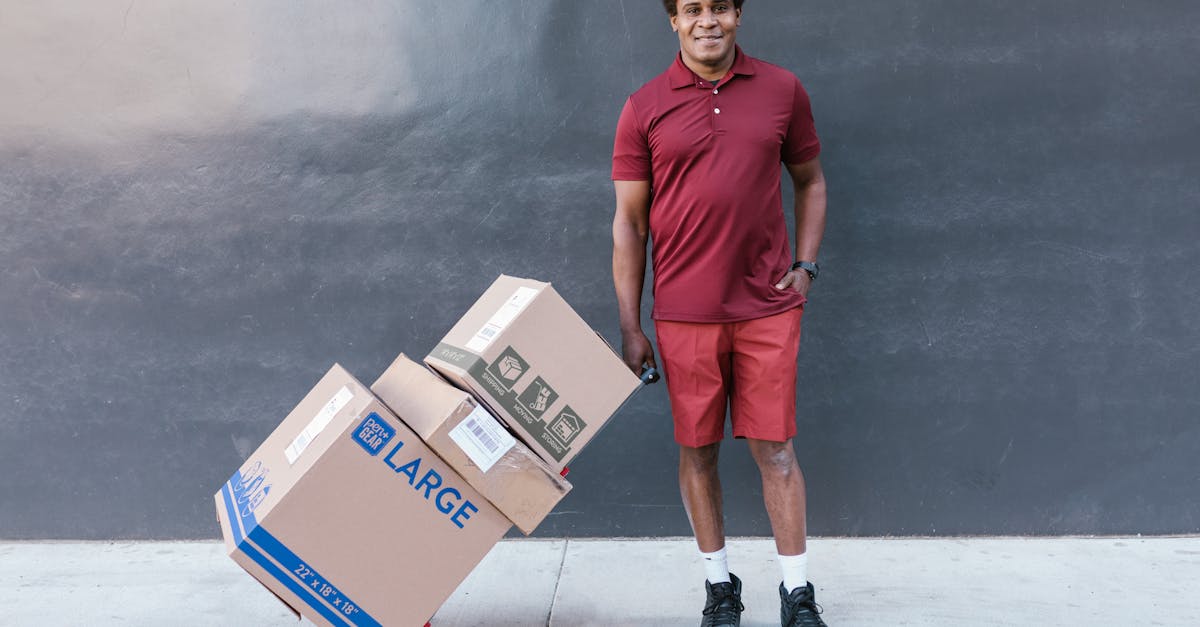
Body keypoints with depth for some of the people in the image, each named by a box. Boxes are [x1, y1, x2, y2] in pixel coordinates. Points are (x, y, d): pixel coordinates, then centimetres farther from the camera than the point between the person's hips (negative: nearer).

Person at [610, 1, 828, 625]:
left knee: (774, 448, 4)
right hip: (683, 315, 0)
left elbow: (810, 180, 17)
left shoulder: (782, 89, 5)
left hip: (768, 308, 0)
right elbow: (629, 223, 2)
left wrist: (805, 264, 3)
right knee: (697, 450, 8)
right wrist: (630, 328, -1)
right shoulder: (644, 108, 1)